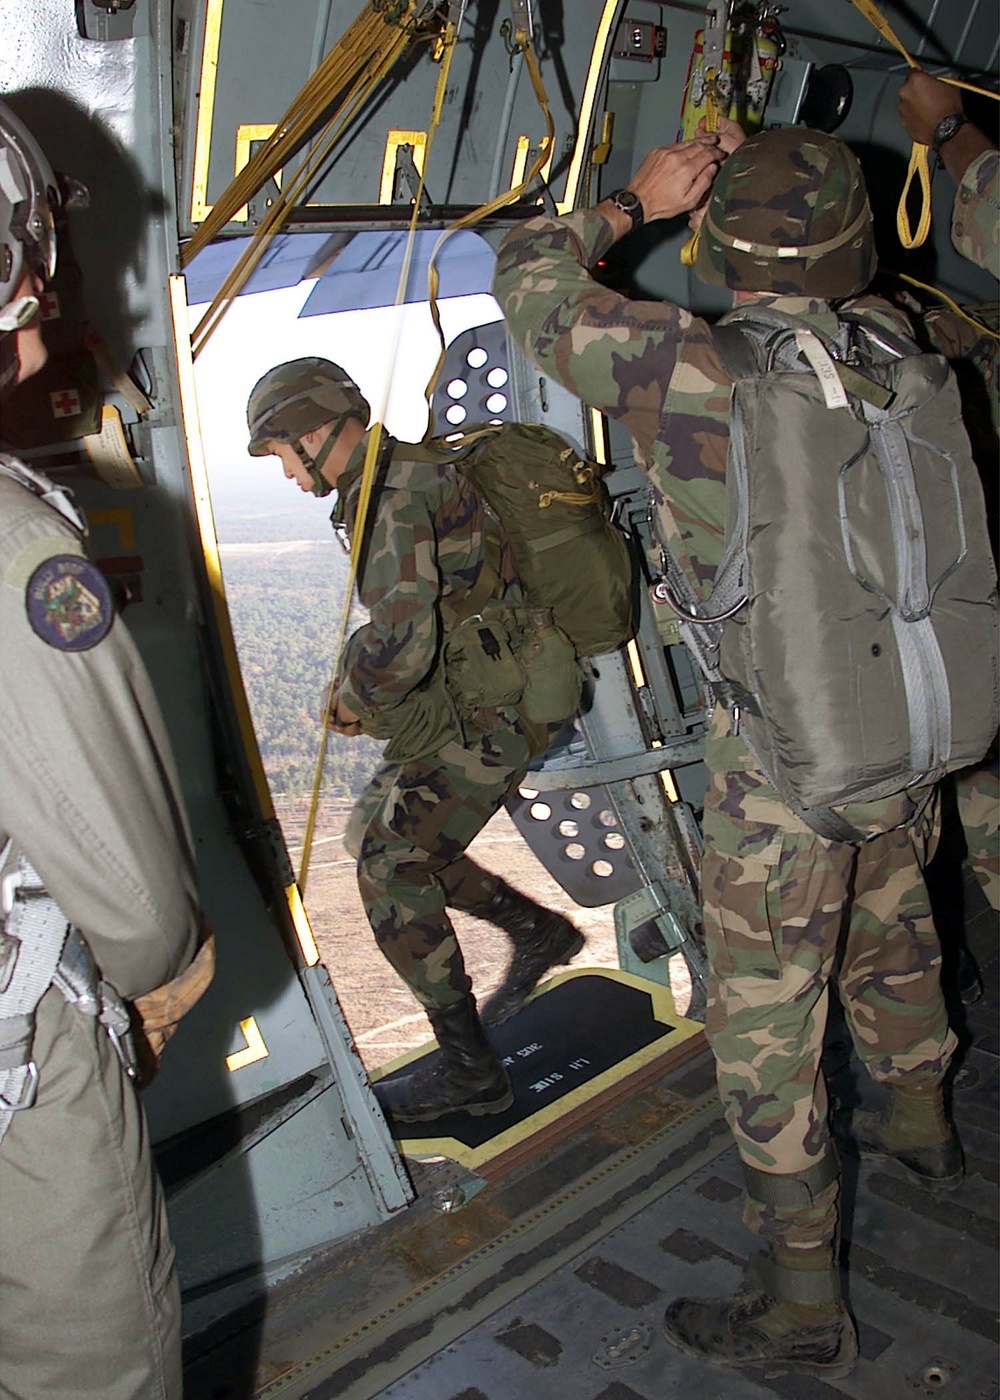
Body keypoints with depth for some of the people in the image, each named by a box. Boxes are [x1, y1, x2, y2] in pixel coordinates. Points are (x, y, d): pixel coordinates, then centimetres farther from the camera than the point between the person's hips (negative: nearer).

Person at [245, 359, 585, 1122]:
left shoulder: (391, 494, -20)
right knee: (377, 833, 17)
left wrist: (353, 699, -10)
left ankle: (470, 1070, -3)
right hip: (466, 706, 10)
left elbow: (401, 640, -30)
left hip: (488, 714, -10)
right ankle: (540, 932, 28)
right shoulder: (409, 473, 13)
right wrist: (363, 686, 10)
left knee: (390, 866, -11)